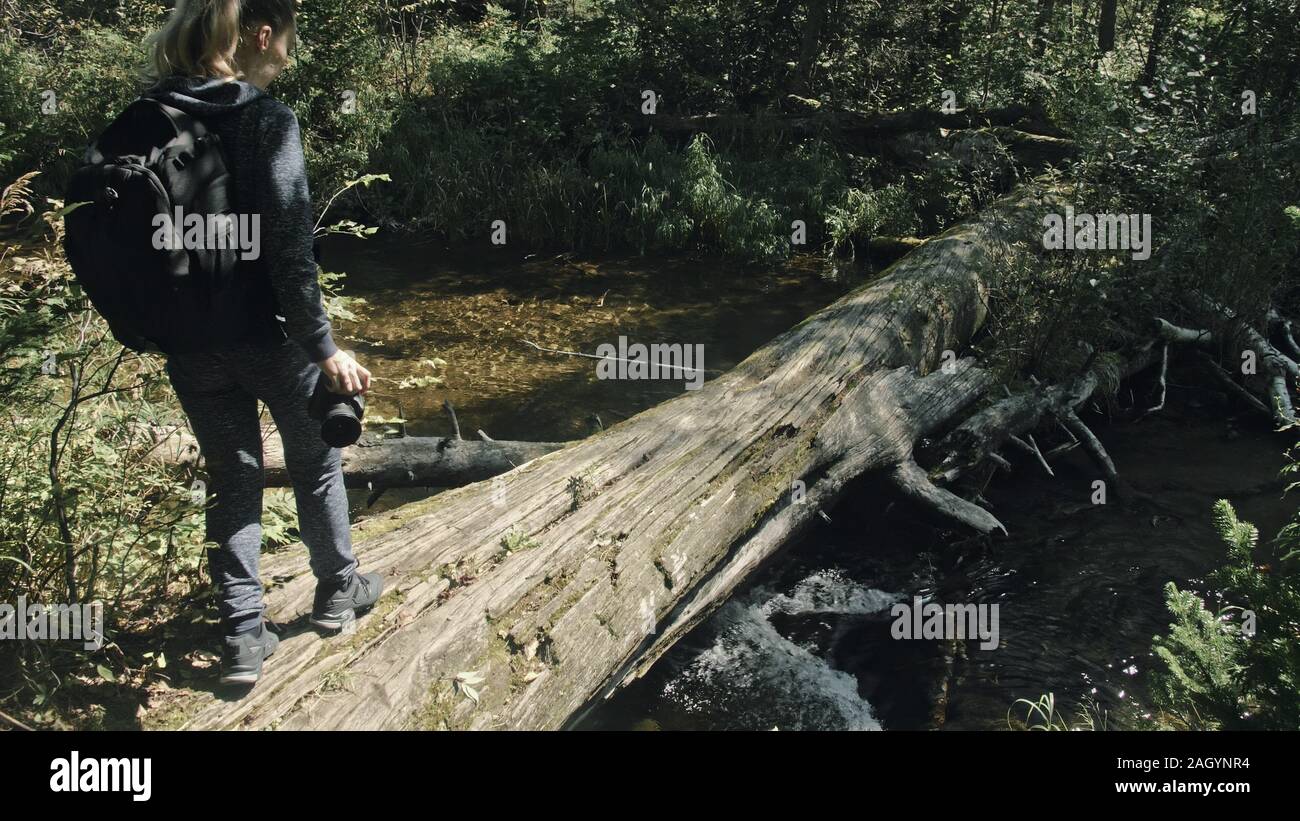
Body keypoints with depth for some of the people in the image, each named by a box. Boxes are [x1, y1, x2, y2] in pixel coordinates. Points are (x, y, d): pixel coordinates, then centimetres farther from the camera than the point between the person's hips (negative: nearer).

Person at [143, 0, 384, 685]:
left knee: (231, 478, 16)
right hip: (267, 335, -4)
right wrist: (325, 350, -16)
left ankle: (242, 636, 16)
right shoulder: (265, 119, -17)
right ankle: (337, 590, 36)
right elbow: (288, 249, -20)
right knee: (315, 461, 19)